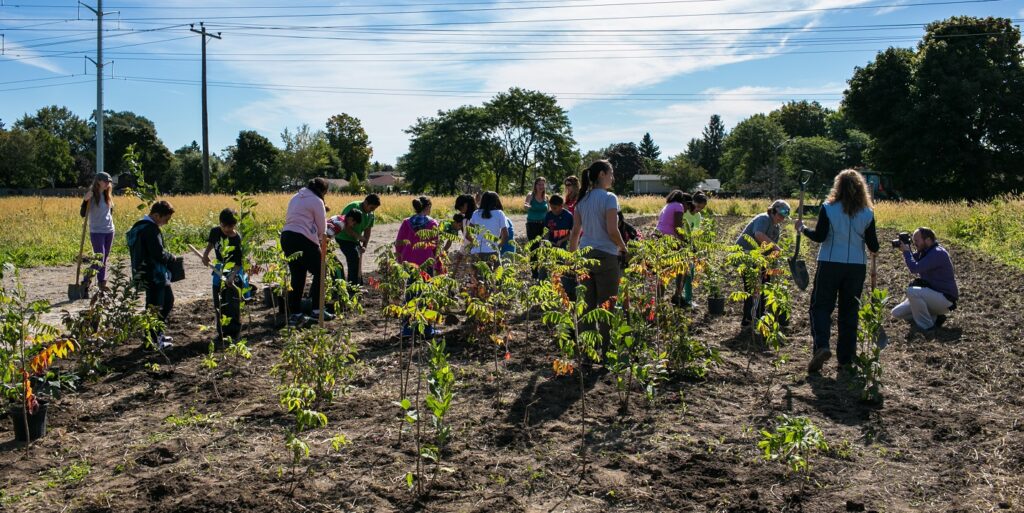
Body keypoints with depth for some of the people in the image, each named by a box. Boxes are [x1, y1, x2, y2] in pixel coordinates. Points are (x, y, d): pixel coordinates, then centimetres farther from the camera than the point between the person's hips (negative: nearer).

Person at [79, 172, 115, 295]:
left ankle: (102, 285, 12)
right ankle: (85, 283, -1)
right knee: (99, 261, -11)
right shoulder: (92, 196, -9)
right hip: (96, 232, -6)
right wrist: (86, 200, -30)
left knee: (104, 260, 8)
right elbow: (83, 214, -15)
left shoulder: (107, 196, 10)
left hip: (109, 231, 6)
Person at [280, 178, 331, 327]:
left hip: (286, 237, 8)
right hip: (304, 240, -8)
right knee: (319, 273, 6)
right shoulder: (317, 201, -1)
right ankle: (317, 309, 7)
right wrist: (322, 239, 21)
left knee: (297, 277, 12)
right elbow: (322, 228, 1)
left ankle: (294, 314, 11)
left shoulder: (295, 198, 22)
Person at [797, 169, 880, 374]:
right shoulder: (867, 213, 0)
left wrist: (803, 229, 6)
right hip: (857, 266, 3)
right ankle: (846, 358, 13)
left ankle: (822, 346, -17)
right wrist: (874, 248, 24)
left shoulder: (828, 208, -7)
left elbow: (819, 236, -11)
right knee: (849, 311, 11)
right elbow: (873, 246, 2)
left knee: (821, 306, 5)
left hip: (830, 264, -2)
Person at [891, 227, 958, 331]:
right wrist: (906, 251, -1)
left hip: (945, 299, -9)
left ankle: (926, 326, -18)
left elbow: (914, 268, -29)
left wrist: (906, 251, -15)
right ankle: (934, 318, 7)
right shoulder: (925, 251, 8)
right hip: (931, 294, 9)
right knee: (897, 313, 0)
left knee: (911, 291, -34)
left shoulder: (938, 253, -22)